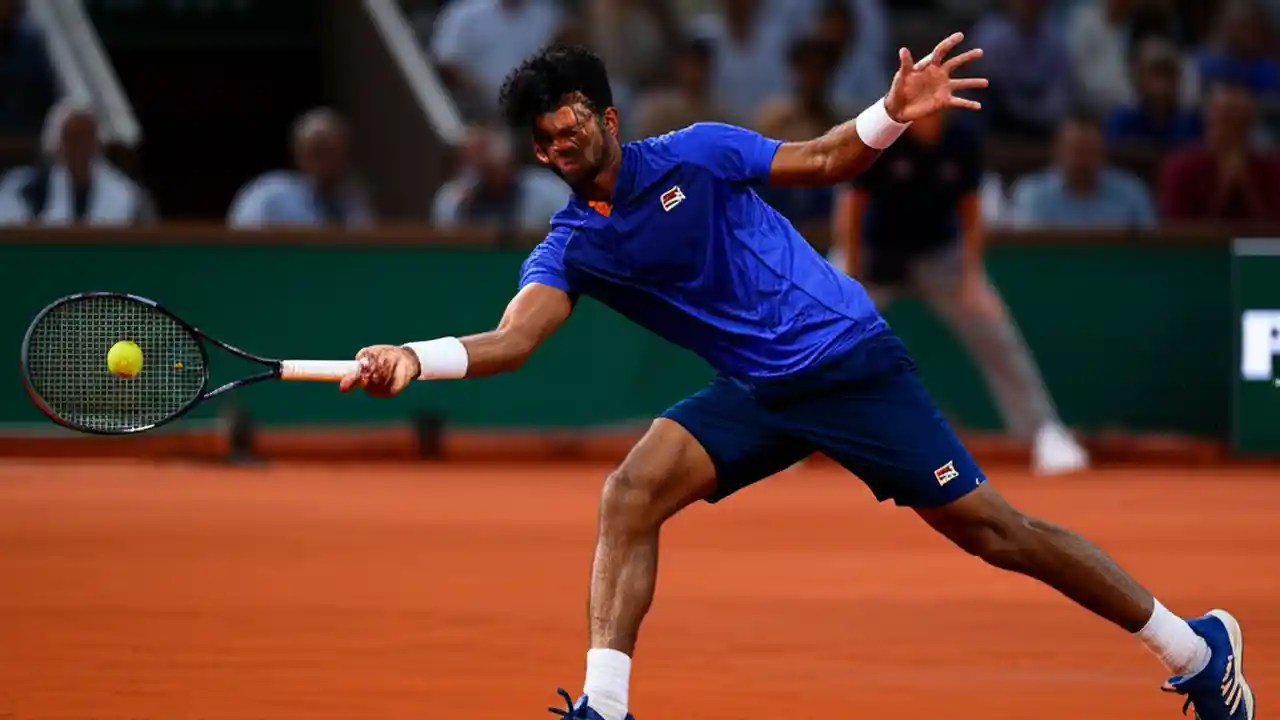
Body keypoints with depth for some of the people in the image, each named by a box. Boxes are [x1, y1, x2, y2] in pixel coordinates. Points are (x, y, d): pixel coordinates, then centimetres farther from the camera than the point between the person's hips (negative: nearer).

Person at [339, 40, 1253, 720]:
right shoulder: (569, 249, 0)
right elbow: (514, 338, -17)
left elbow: (824, 160, 2)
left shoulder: (696, 155, -6)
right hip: (758, 395, 4)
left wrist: (894, 113, -18)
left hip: (853, 364, -4)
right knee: (632, 491, -19)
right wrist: (414, 359, -36)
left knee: (990, 529, -2)